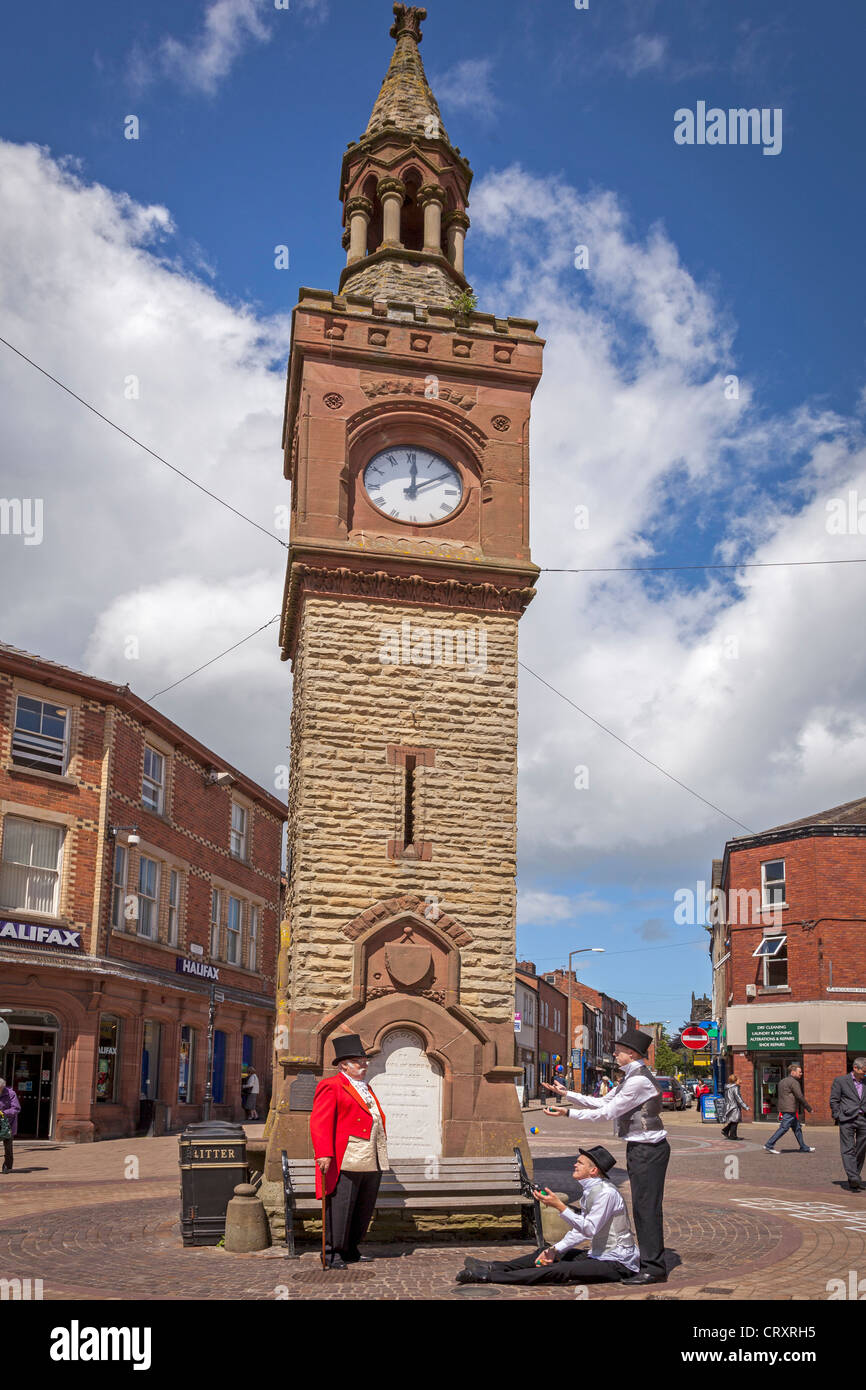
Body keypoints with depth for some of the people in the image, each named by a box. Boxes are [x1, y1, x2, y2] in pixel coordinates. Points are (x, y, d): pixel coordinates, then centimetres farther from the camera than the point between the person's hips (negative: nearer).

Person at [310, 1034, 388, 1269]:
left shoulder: (365, 1089, 23)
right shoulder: (331, 1087, -4)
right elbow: (320, 1123, -13)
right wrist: (324, 1154, -23)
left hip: (372, 1163, 8)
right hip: (346, 1162, -8)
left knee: (364, 1209, 12)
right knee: (340, 1208, -4)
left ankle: (350, 1249, 24)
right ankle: (332, 1252, 7)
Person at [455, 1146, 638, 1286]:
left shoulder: (605, 1192, -19)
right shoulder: (589, 1189, 11)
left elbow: (590, 1229, -23)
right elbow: (580, 1230, 15)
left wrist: (559, 1206, -24)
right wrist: (556, 1249, 4)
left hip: (617, 1264, -10)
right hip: (598, 1255, 10)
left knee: (559, 1270, -24)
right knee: (546, 1254, 7)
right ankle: (494, 1267, 7)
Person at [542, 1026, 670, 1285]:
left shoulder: (639, 1080, -20)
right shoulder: (631, 1078, 14)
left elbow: (608, 1112, -20)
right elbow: (602, 1103, 17)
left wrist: (568, 1113, -17)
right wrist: (567, 1094, 13)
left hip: (648, 1149, -11)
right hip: (639, 1147, 11)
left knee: (647, 1207, -6)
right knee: (642, 1208, 15)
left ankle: (654, 1269, 0)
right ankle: (650, 1262, 24)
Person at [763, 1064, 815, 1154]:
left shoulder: (783, 1081, 17)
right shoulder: (794, 1082, -12)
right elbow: (800, 1096, -15)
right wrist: (809, 1108, -6)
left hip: (784, 1109, 10)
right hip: (790, 1109, -10)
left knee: (797, 1128, 14)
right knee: (784, 1128, -8)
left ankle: (804, 1148, 20)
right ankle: (769, 1145, -8)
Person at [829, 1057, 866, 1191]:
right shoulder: (840, 1081, 3)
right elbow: (833, 1100, 2)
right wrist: (838, 1117, -5)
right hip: (847, 1119, -4)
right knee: (848, 1149, -9)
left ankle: (855, 1179, 16)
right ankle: (853, 1178, -17)